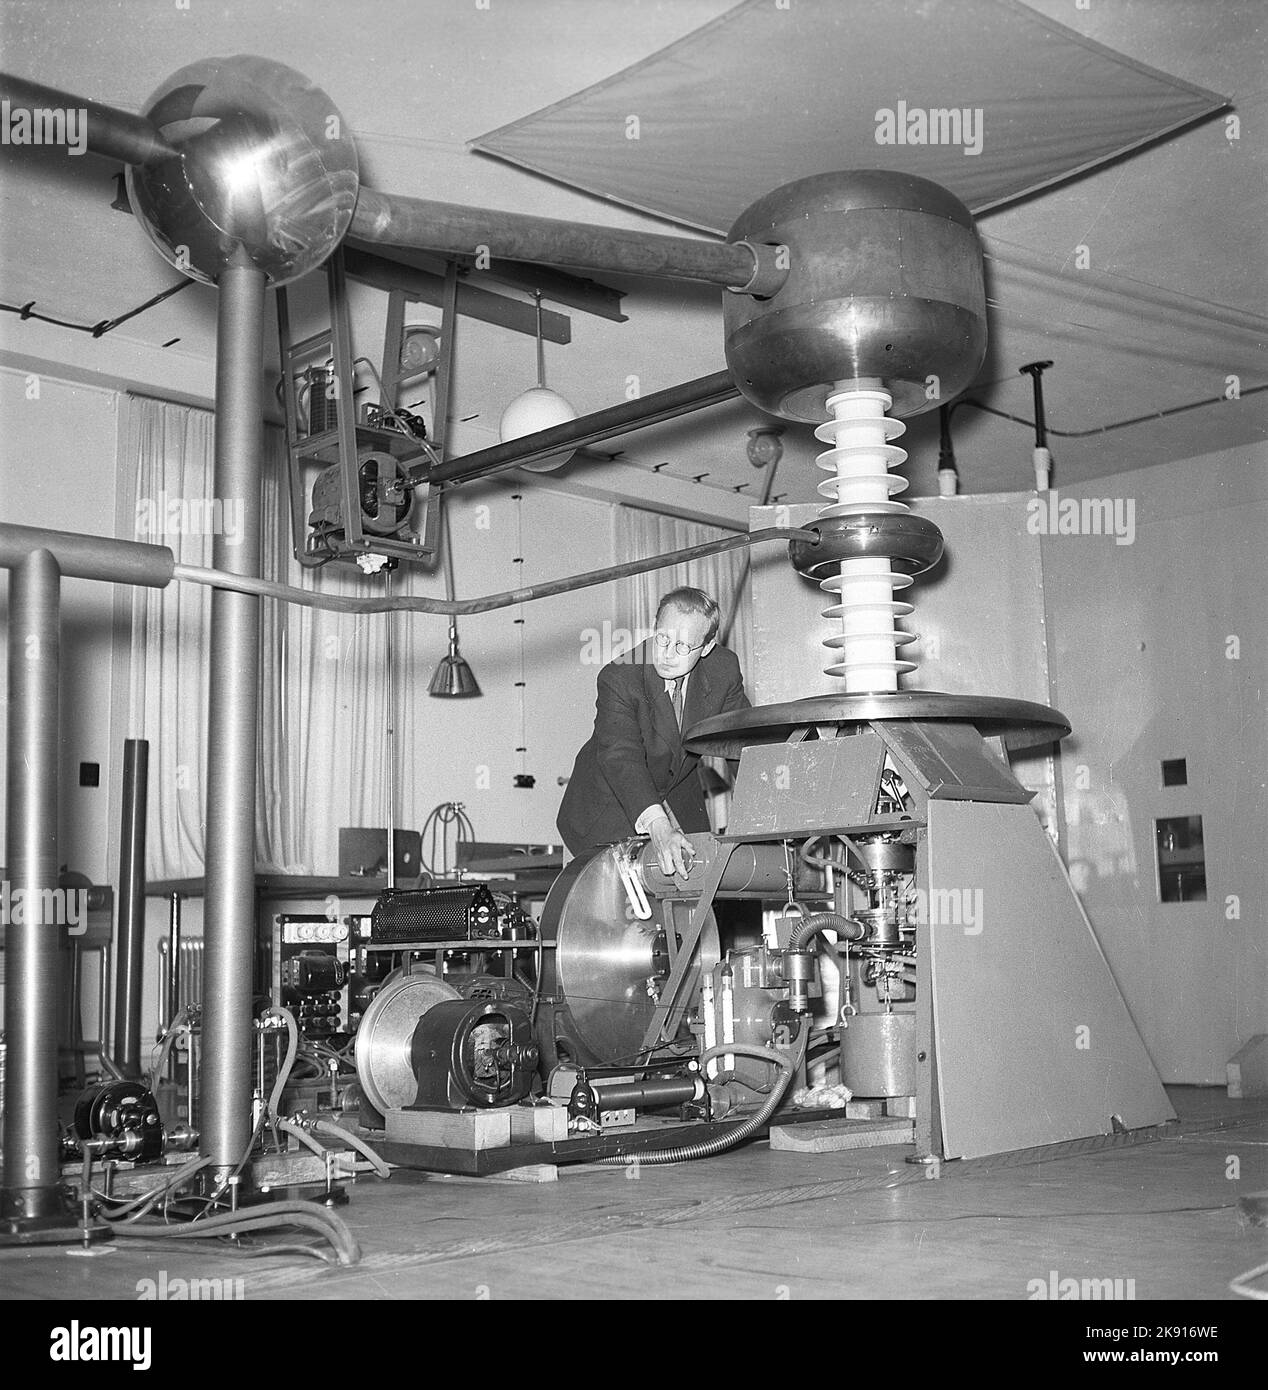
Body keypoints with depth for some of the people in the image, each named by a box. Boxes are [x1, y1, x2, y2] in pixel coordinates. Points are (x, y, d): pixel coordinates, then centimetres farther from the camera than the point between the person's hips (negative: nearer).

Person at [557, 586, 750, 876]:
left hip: (681, 802, 5)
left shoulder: (724, 669, -15)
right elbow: (620, 756, -39)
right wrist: (657, 828, -53)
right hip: (609, 806, -4)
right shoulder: (619, 678, -29)